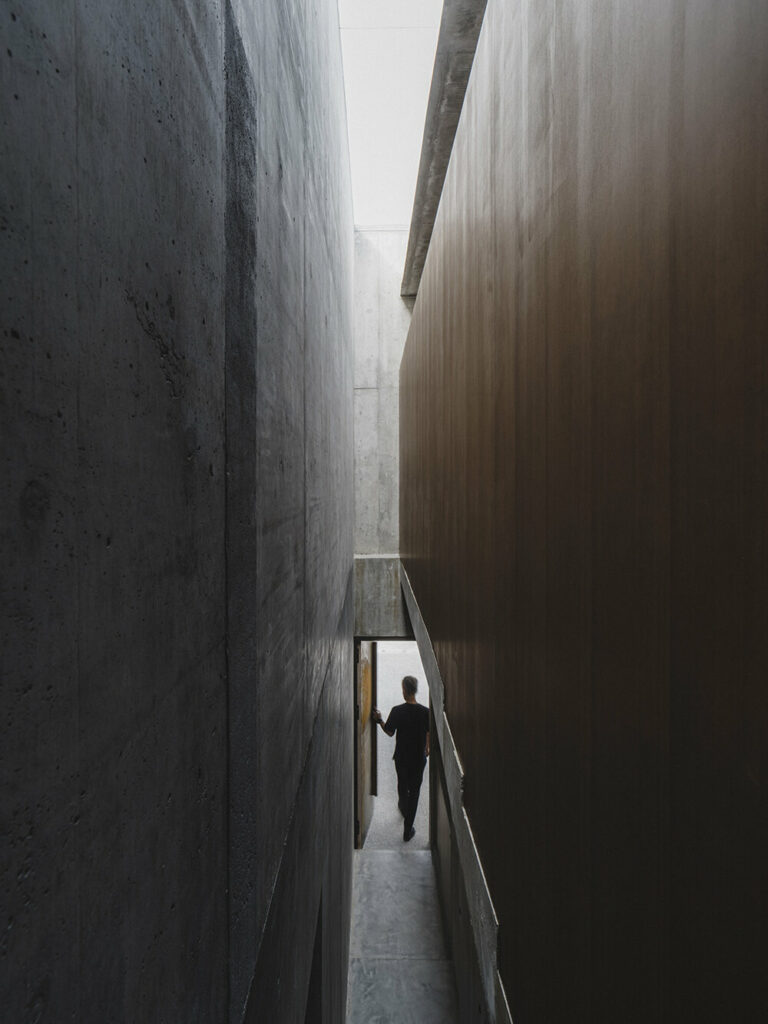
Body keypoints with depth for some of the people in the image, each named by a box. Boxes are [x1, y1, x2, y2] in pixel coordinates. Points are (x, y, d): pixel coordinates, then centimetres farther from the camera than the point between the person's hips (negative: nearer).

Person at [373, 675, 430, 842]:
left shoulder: (397, 711, -16)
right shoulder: (425, 712, -13)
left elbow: (390, 732, -5)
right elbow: (428, 734, -1)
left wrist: (379, 720, 10)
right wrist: (427, 749, 17)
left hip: (401, 757, 0)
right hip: (419, 758, 0)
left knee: (402, 786, 26)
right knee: (414, 791, 9)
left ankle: (404, 808, 53)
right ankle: (407, 830, 10)